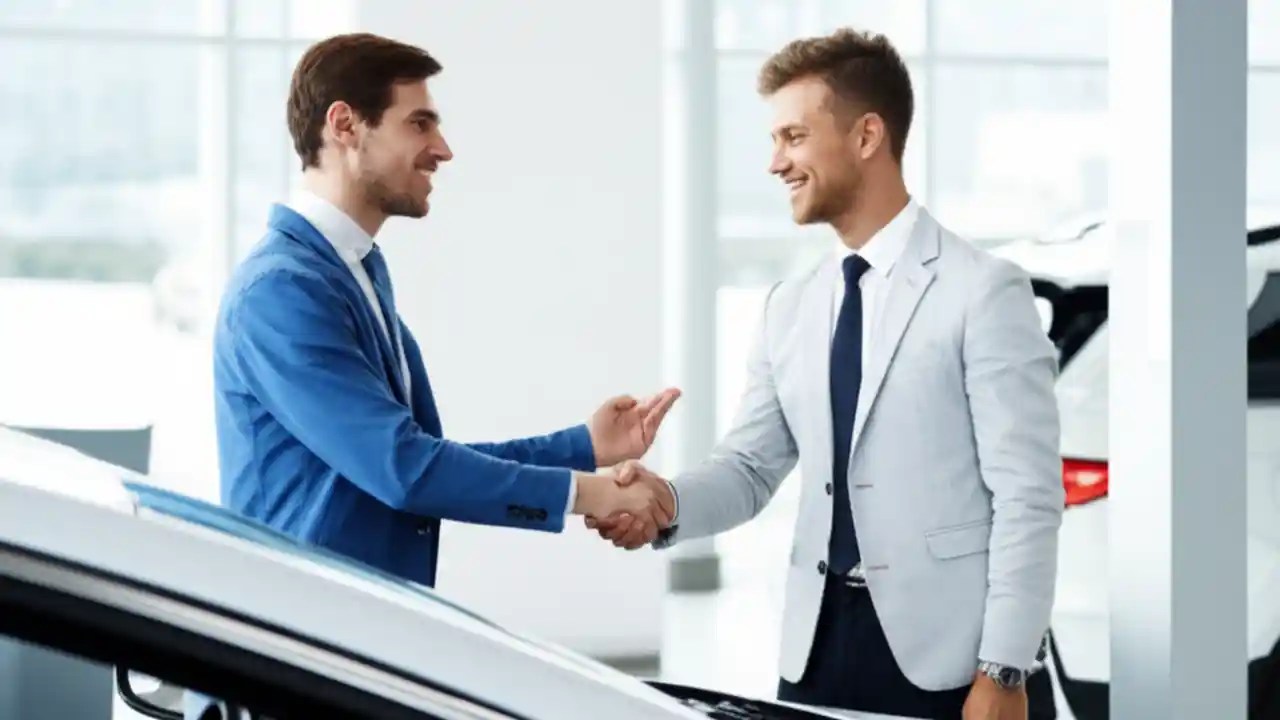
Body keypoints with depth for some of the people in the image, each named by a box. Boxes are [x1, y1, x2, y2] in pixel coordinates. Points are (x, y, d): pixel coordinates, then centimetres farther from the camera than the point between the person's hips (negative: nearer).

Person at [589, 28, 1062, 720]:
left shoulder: (984, 291, -7)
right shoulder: (789, 308, 12)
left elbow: (1027, 496, -11)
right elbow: (751, 465, 13)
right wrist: (668, 503, -9)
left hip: (949, 654, -6)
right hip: (821, 644, 6)